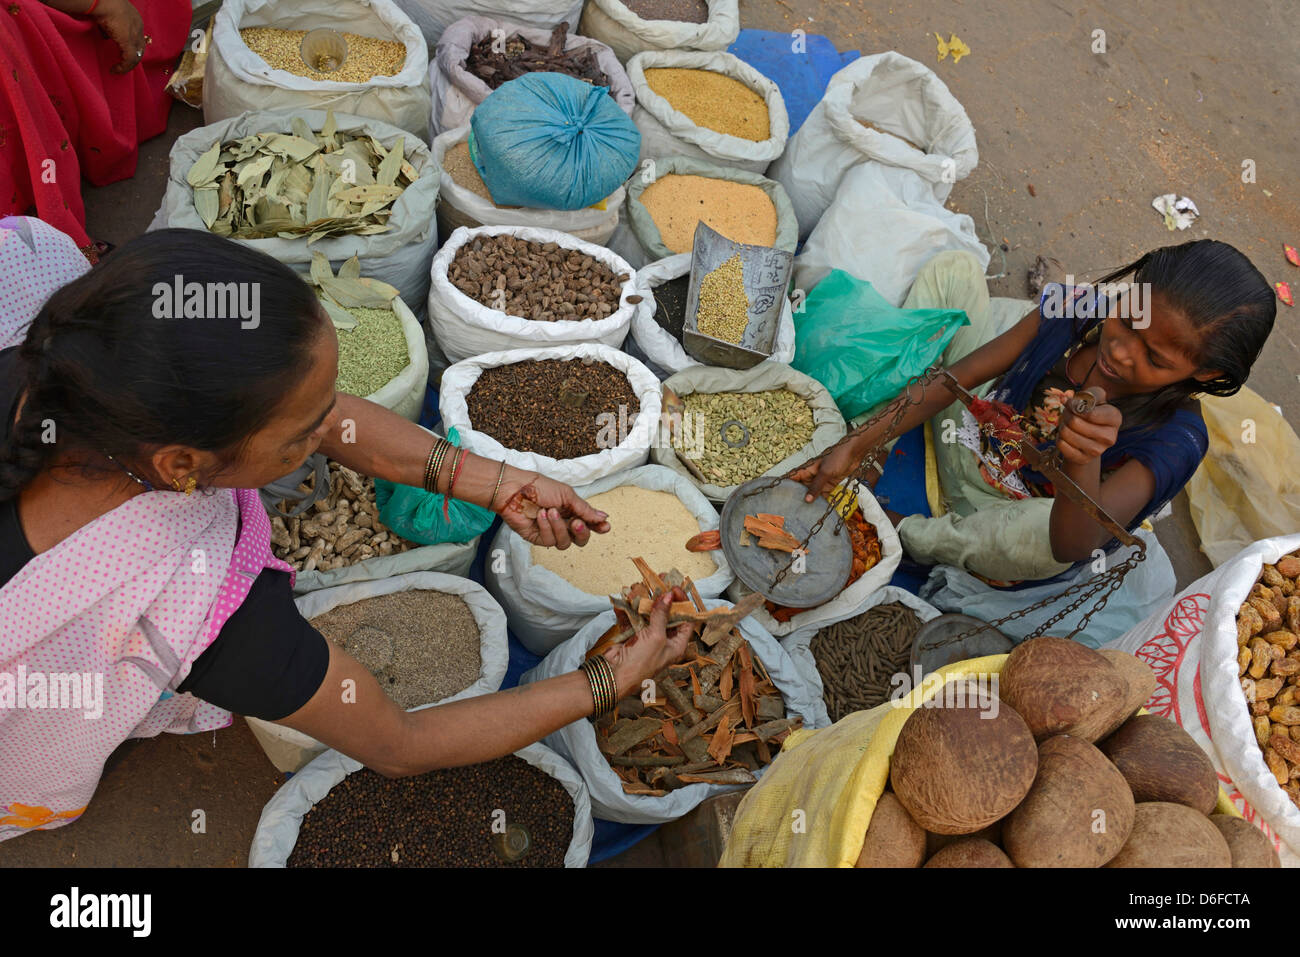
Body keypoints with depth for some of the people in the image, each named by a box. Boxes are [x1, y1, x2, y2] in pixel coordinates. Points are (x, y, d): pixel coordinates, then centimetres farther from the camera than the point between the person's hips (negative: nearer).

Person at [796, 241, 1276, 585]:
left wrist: (1085, 461, -64)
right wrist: (859, 443, -23)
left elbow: (1075, 545, -42)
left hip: (999, 519, -4)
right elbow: (958, 375, -14)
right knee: (954, 267, -6)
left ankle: (901, 536, -14)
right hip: (962, 438, 4)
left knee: (1048, 536, -45)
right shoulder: (1079, 307, -17)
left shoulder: (1175, 438, -28)